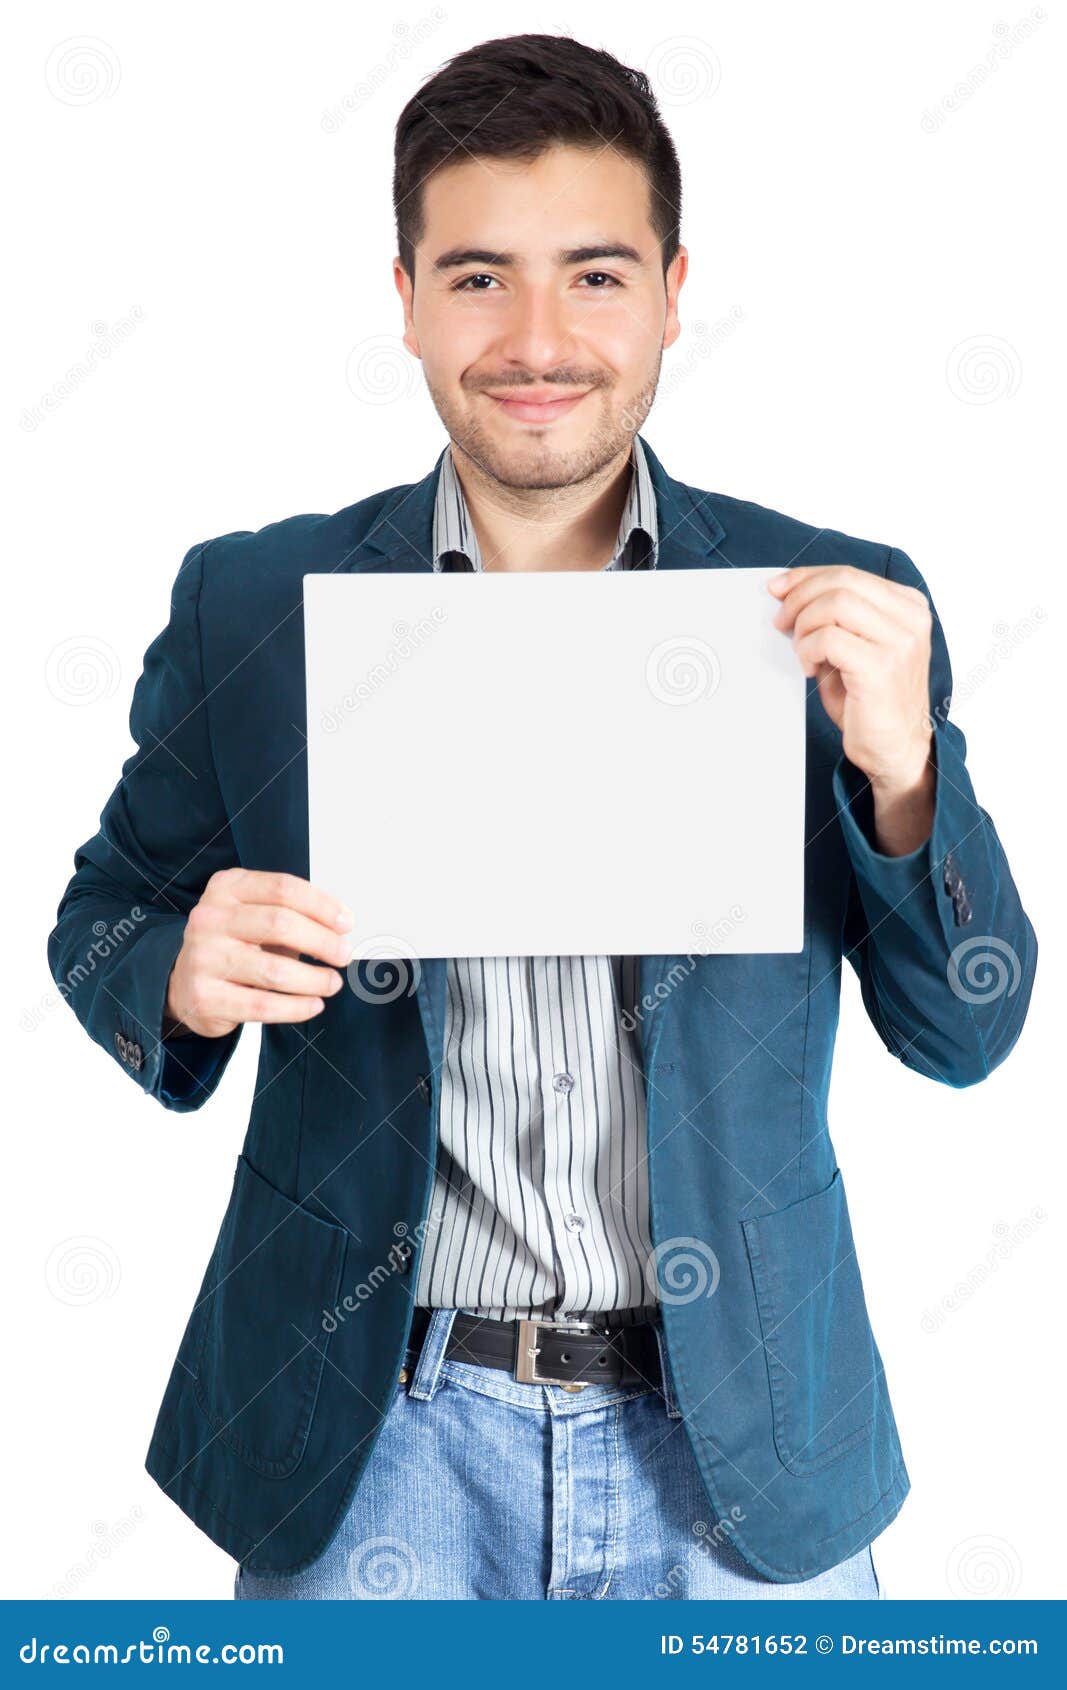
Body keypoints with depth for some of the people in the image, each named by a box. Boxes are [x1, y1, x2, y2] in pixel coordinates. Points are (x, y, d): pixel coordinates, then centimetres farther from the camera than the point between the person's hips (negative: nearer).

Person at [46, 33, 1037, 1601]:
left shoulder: (835, 611, -4)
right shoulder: (249, 604, -4)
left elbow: (965, 1033, -2)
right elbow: (104, 915, 6)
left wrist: (901, 762, -19)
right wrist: (186, 979, -16)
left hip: (743, 1449, 1)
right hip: (372, 1434, -1)